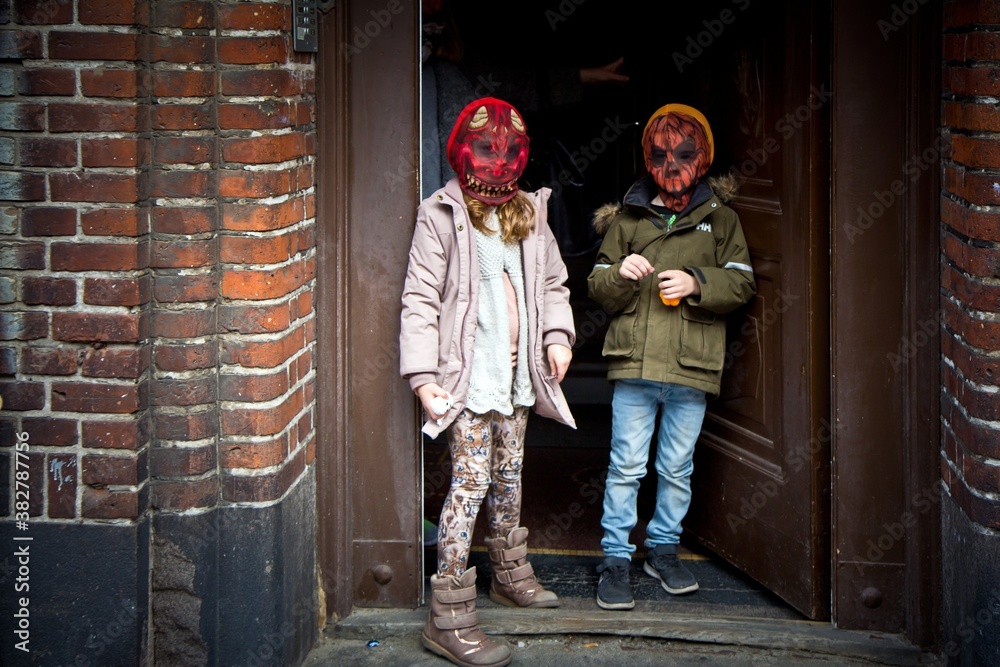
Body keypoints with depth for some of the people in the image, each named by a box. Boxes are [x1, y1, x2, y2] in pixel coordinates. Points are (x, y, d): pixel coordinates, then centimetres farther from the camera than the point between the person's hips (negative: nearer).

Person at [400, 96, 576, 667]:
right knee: (471, 481, -12)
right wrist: (423, 376, -17)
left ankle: (511, 576, 36)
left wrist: (557, 336, 2)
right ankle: (449, 618, -10)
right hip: (468, 373, -6)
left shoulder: (529, 213, 14)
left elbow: (552, 283, 21)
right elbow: (421, 299, -10)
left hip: (517, 372, 7)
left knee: (509, 476, 18)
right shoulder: (442, 215, -6)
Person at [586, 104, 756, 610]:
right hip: (634, 361, 0)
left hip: (692, 365, 0)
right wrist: (619, 274, -9)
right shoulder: (626, 217, 13)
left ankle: (663, 549, 23)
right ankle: (616, 558, 5)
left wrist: (697, 283, -13)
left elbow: (741, 283, 4)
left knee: (677, 468, 8)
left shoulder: (720, 218, 12)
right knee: (626, 465, -2)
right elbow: (598, 288, 14)